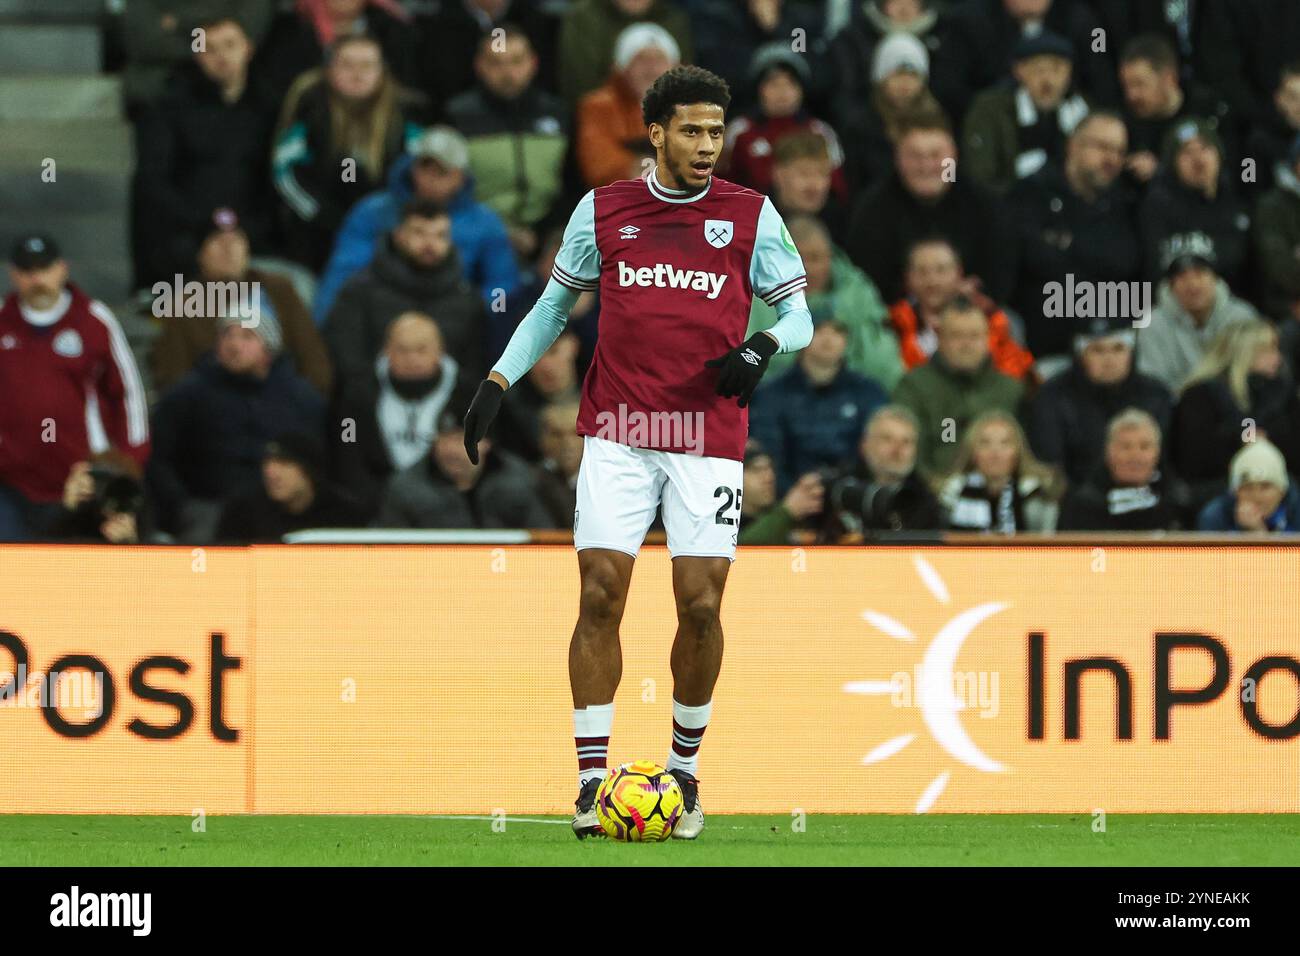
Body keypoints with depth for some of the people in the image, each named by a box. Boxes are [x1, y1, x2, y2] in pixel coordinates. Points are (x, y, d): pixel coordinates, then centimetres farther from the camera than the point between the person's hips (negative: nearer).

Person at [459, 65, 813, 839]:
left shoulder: (751, 215, 4)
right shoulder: (603, 210, 7)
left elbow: (798, 312, 7)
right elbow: (555, 305, 17)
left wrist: (763, 347, -15)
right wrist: (499, 381, 7)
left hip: (709, 440, -1)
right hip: (617, 431, 1)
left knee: (700, 606, -4)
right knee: (600, 596, -8)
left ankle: (686, 768, 16)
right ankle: (592, 777, -4)